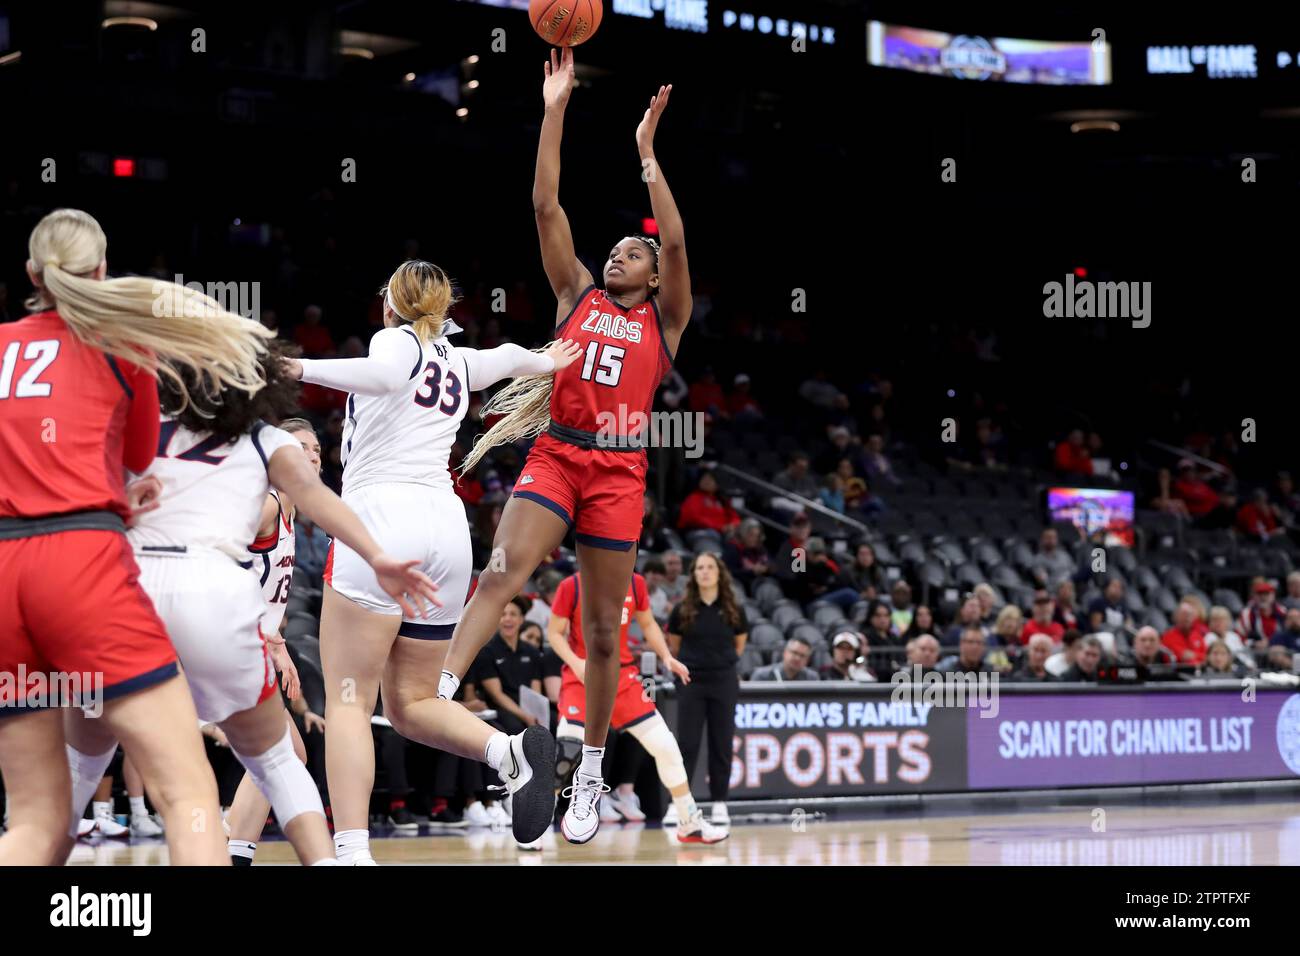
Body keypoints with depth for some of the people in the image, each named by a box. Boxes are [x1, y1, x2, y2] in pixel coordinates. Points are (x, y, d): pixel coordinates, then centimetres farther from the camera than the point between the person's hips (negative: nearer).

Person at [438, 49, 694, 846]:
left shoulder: (664, 319, 10)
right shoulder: (577, 295, 14)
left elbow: (676, 242, -6)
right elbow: (546, 206, 7)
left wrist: (646, 148, -8)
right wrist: (555, 111, 1)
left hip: (618, 471, 0)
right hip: (555, 455, 0)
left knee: (603, 630, 3)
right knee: (504, 571, -26)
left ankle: (591, 774, 14)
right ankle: (439, 696, -39)